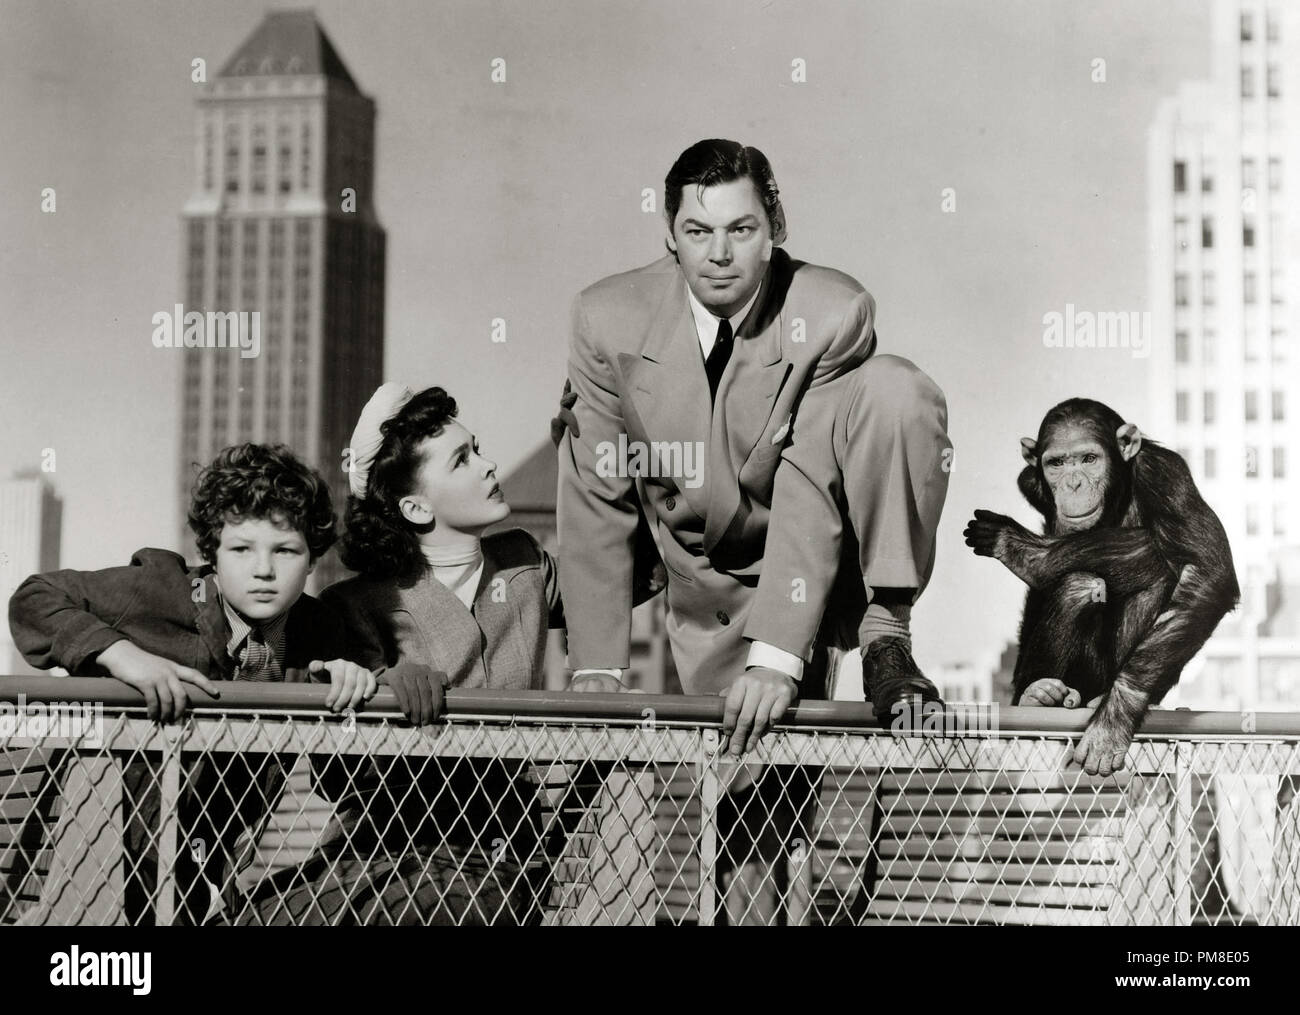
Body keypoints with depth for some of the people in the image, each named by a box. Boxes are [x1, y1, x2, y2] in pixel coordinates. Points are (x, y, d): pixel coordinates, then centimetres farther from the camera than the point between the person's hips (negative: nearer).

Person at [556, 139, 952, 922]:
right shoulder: (610, 319, -13)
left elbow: (810, 496, -26)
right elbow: (597, 499, -8)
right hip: (714, 588, 2)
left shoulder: (835, 314, -20)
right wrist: (598, 667, -11)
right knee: (751, 782, -6)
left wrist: (777, 654, -34)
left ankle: (886, 633, -16)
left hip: (832, 564, -2)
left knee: (896, 390, -26)